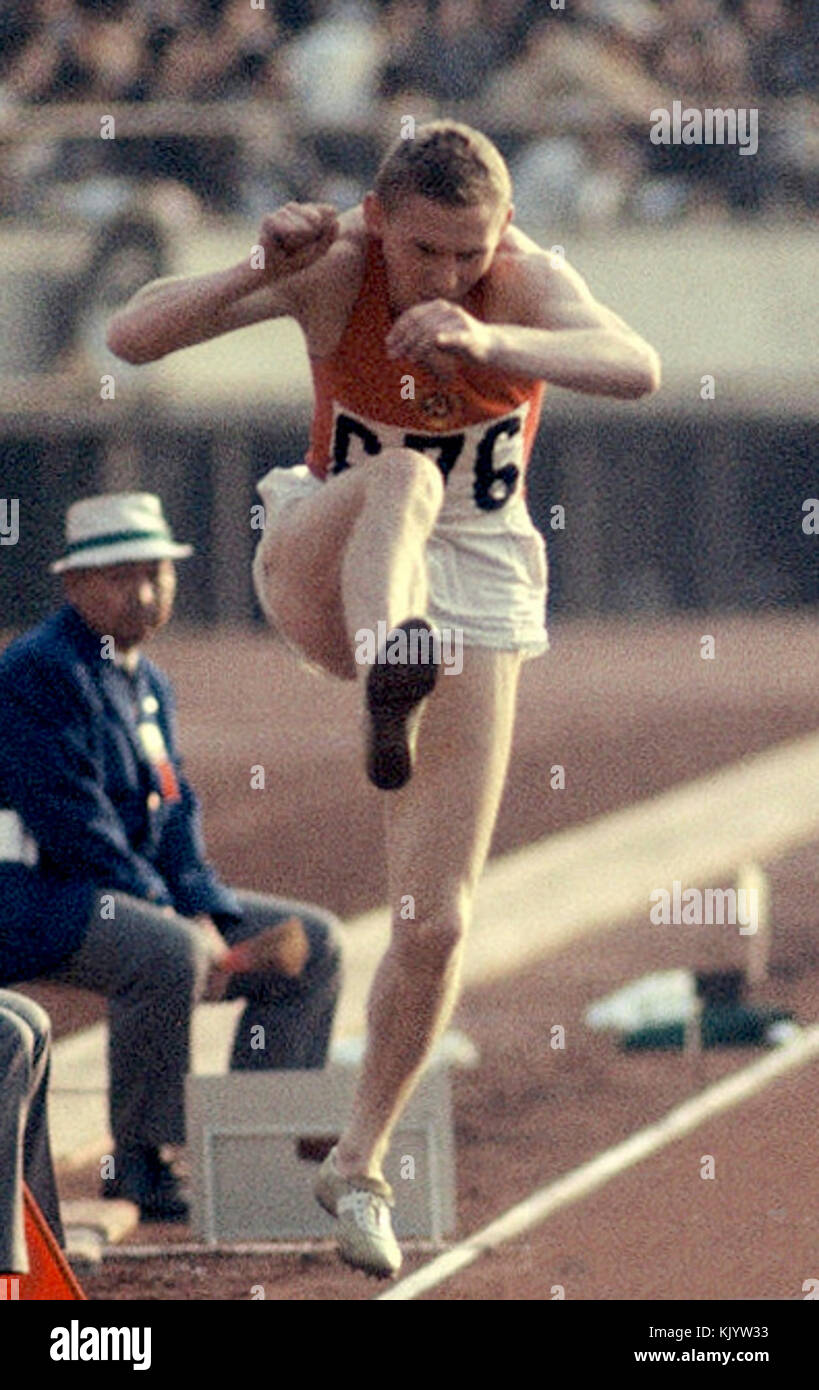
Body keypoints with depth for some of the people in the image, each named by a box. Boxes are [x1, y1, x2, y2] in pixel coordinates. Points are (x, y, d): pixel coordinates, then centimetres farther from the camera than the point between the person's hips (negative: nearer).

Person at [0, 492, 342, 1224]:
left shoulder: (148, 683, 16)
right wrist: (178, 919, -21)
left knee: (314, 942, 6)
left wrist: (207, 915, -5)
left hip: (139, 896, 10)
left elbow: (175, 814, 14)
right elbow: (72, 821, -21)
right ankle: (140, 1162, -24)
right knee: (167, 953, -38)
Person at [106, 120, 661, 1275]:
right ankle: (387, 680, -65)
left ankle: (361, 1163, 19)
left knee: (436, 923, -2)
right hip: (327, 572, -1)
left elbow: (636, 370, -40)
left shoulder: (526, 282, -19)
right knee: (401, 476, -37)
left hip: (471, 588, 1)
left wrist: (491, 340, -57)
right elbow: (132, 338, -23)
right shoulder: (334, 271, -17)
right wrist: (262, 272, -39)